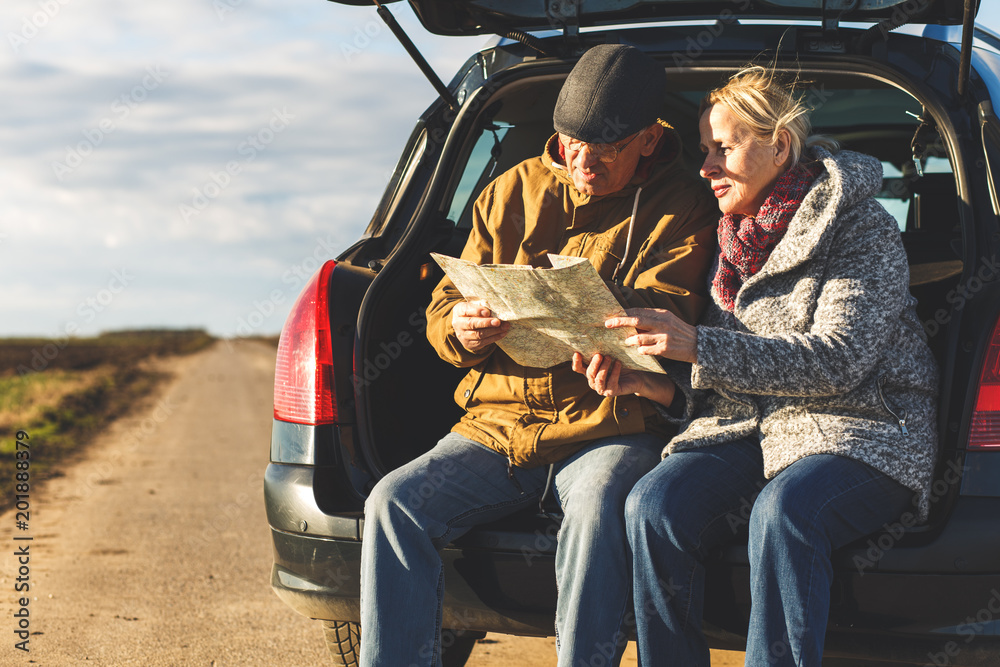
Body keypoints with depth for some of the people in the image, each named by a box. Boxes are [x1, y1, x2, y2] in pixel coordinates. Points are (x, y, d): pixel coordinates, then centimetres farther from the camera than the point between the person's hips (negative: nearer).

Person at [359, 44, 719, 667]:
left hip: (611, 425, -4)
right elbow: (444, 306, 15)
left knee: (597, 507, -37)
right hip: (499, 423, 4)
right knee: (394, 501, -20)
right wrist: (460, 329, -12)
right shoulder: (514, 192, 14)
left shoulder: (682, 208, 3)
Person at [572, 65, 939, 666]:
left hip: (861, 434, -5)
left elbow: (838, 361, -17)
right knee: (653, 506, -26)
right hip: (750, 424, 5)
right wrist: (652, 381, -7)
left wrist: (698, 346, -24)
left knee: (782, 512, -38)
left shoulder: (862, 228, -5)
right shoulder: (737, 238, 15)